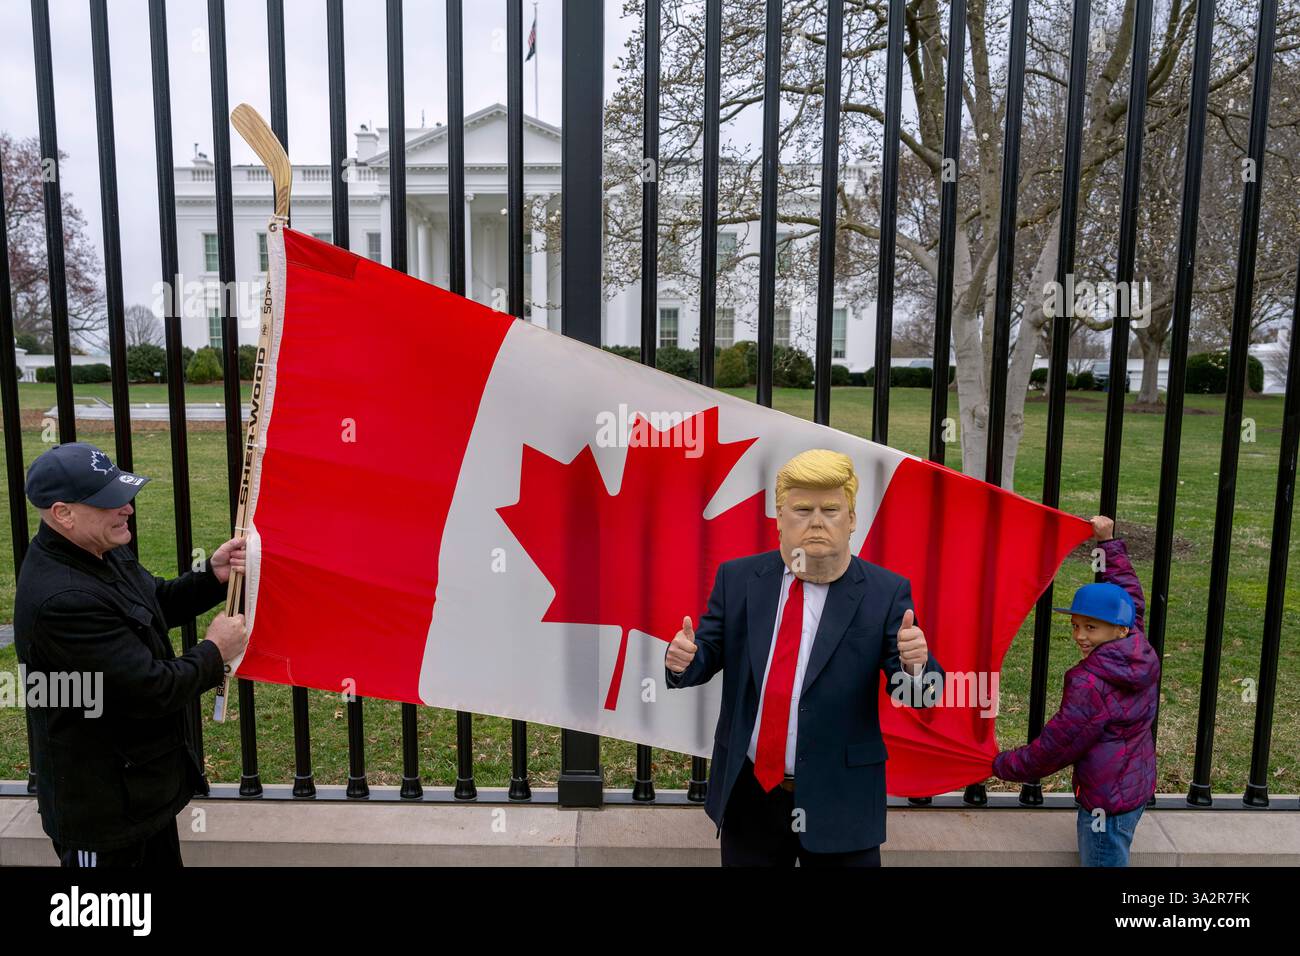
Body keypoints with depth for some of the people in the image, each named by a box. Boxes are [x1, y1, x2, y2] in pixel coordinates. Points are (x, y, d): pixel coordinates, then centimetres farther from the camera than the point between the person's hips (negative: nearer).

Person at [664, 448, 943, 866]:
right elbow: (708, 654, 2)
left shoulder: (885, 592, -8)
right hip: (747, 793, 2)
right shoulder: (737, 578, -2)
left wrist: (915, 665, -31)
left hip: (840, 801, -2)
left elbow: (920, 693, -9)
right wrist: (683, 659, -20)